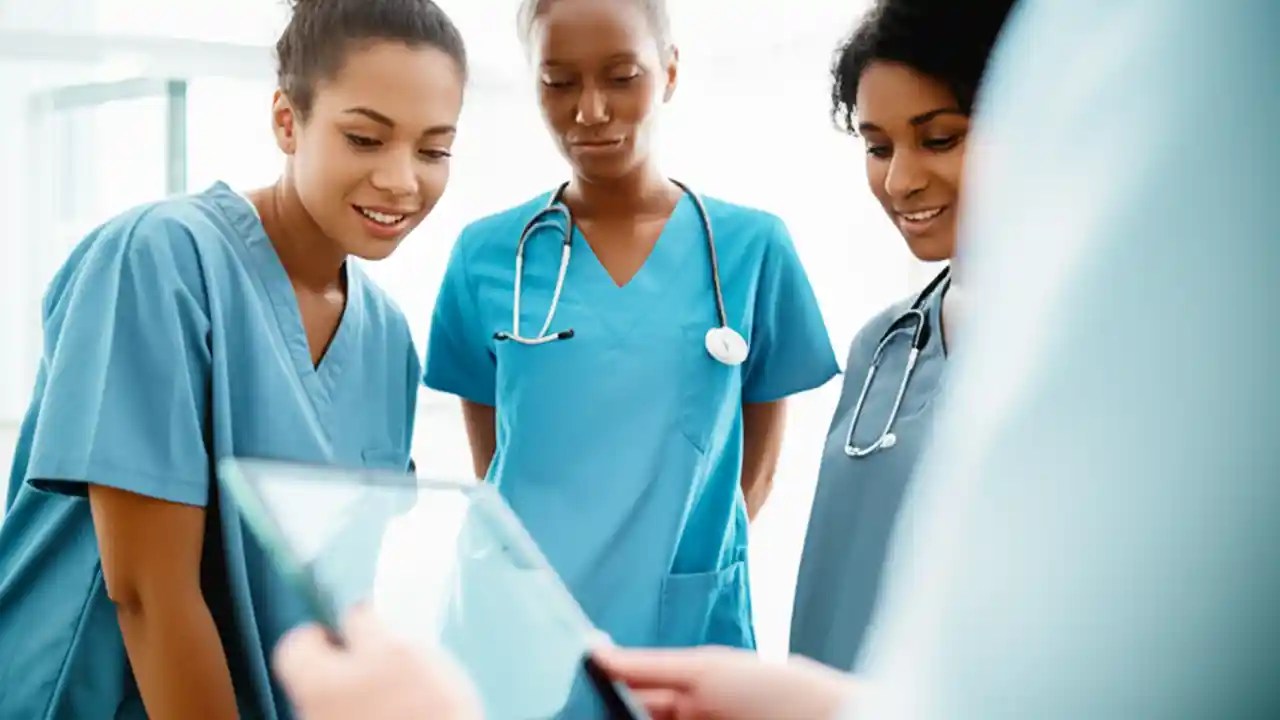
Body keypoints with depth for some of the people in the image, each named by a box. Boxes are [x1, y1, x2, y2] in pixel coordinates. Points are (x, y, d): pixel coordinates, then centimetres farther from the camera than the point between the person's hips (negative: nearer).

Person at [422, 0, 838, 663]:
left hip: (691, 624, 0)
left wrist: (681, 554, -6)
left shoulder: (752, 247, -3)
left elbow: (757, 462, 4)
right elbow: (490, 462, 6)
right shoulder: (486, 255, -1)